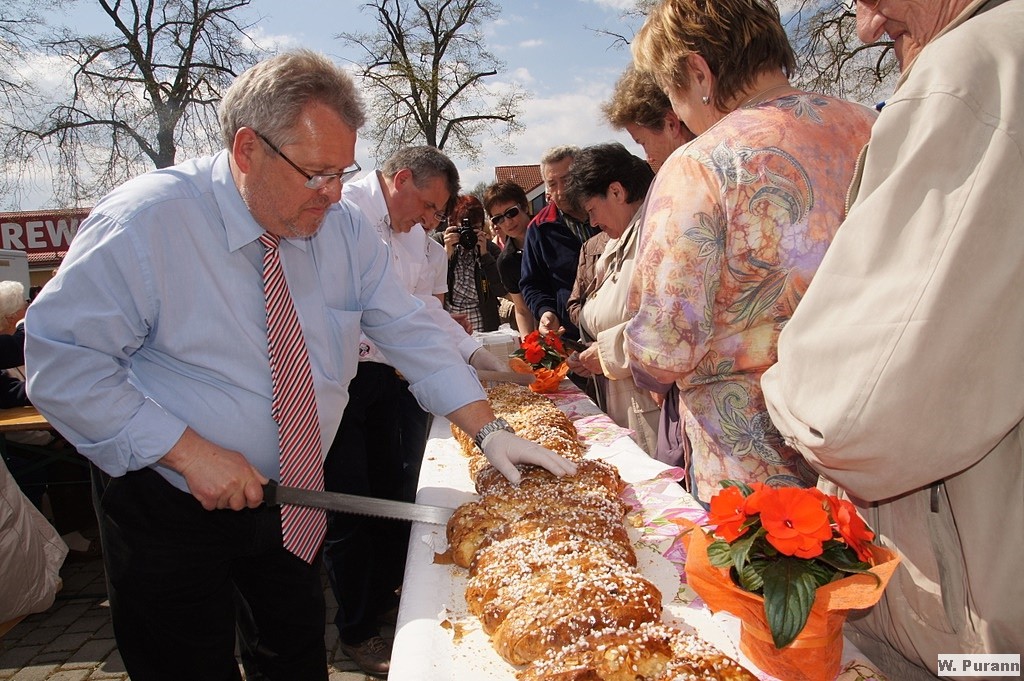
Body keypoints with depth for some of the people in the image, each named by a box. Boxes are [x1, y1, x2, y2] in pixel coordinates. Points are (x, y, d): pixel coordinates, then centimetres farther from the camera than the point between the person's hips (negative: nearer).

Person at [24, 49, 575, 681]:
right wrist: (188, 452, -27)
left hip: (295, 499, 4)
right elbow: (59, 361, -21)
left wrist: (489, 429, -14)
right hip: (171, 507, -4)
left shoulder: (344, 227, -7)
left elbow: (410, 332, -5)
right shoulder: (144, 221, -22)